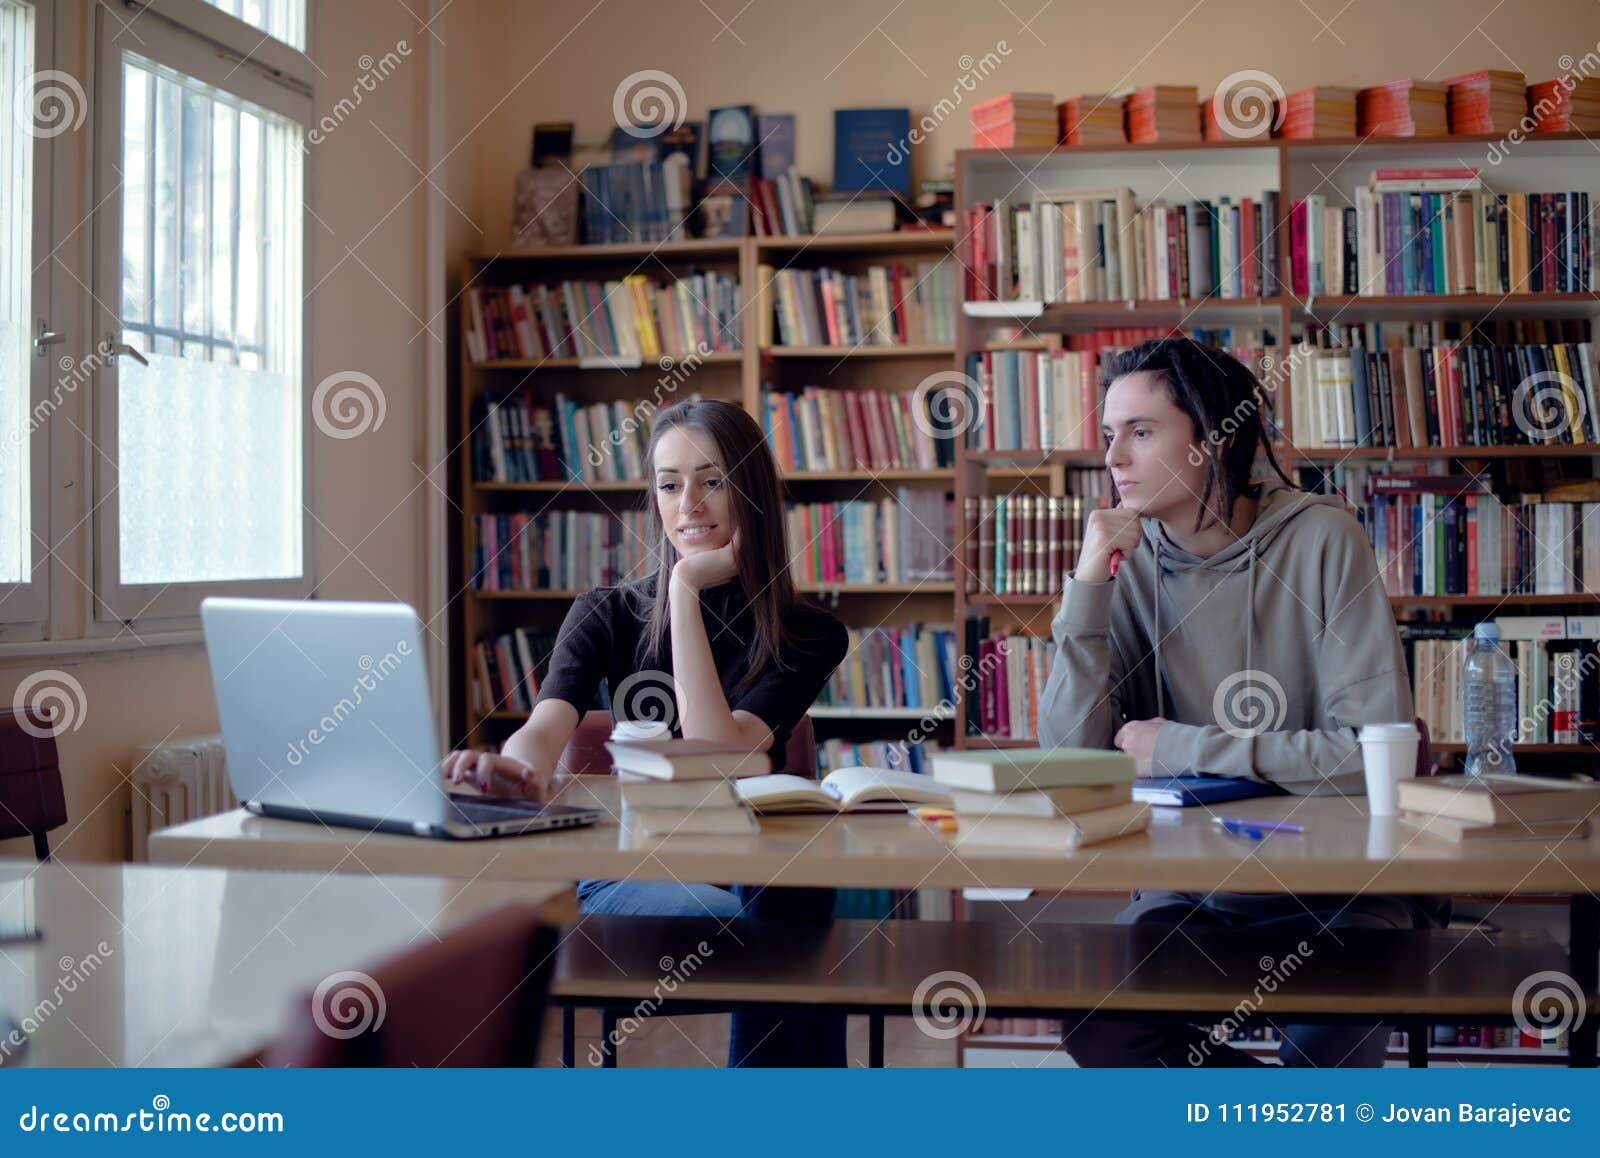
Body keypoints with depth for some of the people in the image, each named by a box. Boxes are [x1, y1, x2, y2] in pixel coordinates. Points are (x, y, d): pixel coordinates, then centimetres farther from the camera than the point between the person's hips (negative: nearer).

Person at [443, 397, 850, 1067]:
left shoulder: (809, 635, 1)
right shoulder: (608, 616, 6)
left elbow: (718, 753, -17)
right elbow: (549, 723, -16)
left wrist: (686, 589, -13)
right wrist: (519, 768, -42)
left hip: (752, 875, 1)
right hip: (629, 876, 0)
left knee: (793, 902, -37)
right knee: (794, 940, -32)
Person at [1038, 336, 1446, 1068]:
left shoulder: (1320, 541, -8)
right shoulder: (1130, 565, 2)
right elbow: (1067, 760, -8)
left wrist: (1183, 747, -15)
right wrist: (1089, 580, -15)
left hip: (1340, 880, -4)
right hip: (1192, 884, 4)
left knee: (1329, 1036, -33)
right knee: (1092, 1021, -20)